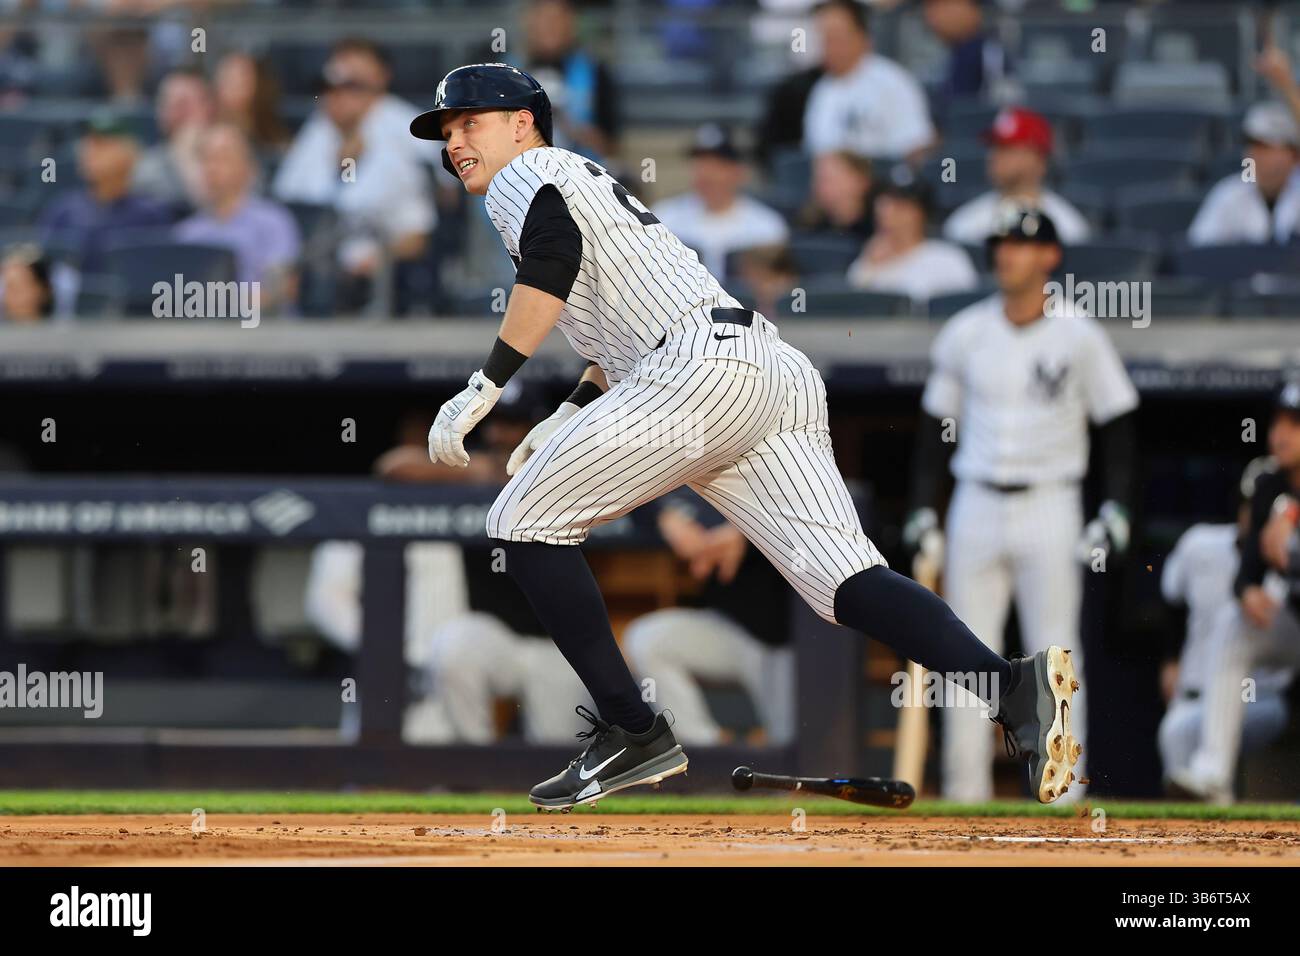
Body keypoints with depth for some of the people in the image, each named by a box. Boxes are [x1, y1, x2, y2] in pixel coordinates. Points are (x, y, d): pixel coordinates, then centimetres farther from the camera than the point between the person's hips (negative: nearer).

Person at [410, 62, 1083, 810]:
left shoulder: (523, 175, 10)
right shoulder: (594, 180, 37)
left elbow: (554, 260, -11)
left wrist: (486, 386, -11)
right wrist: (566, 418, 42)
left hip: (702, 370, -9)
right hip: (782, 374, 9)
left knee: (525, 521, 3)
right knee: (844, 582, -8)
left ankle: (631, 733, -3)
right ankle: (1011, 686, -32)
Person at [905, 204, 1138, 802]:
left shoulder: (1078, 336, -3)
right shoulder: (965, 333, 5)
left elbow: (1118, 422, 1)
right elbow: (935, 423, 12)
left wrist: (1116, 509, -7)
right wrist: (922, 510, 6)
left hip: (1050, 509, -3)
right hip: (977, 508, 3)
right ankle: (964, 793, 6)